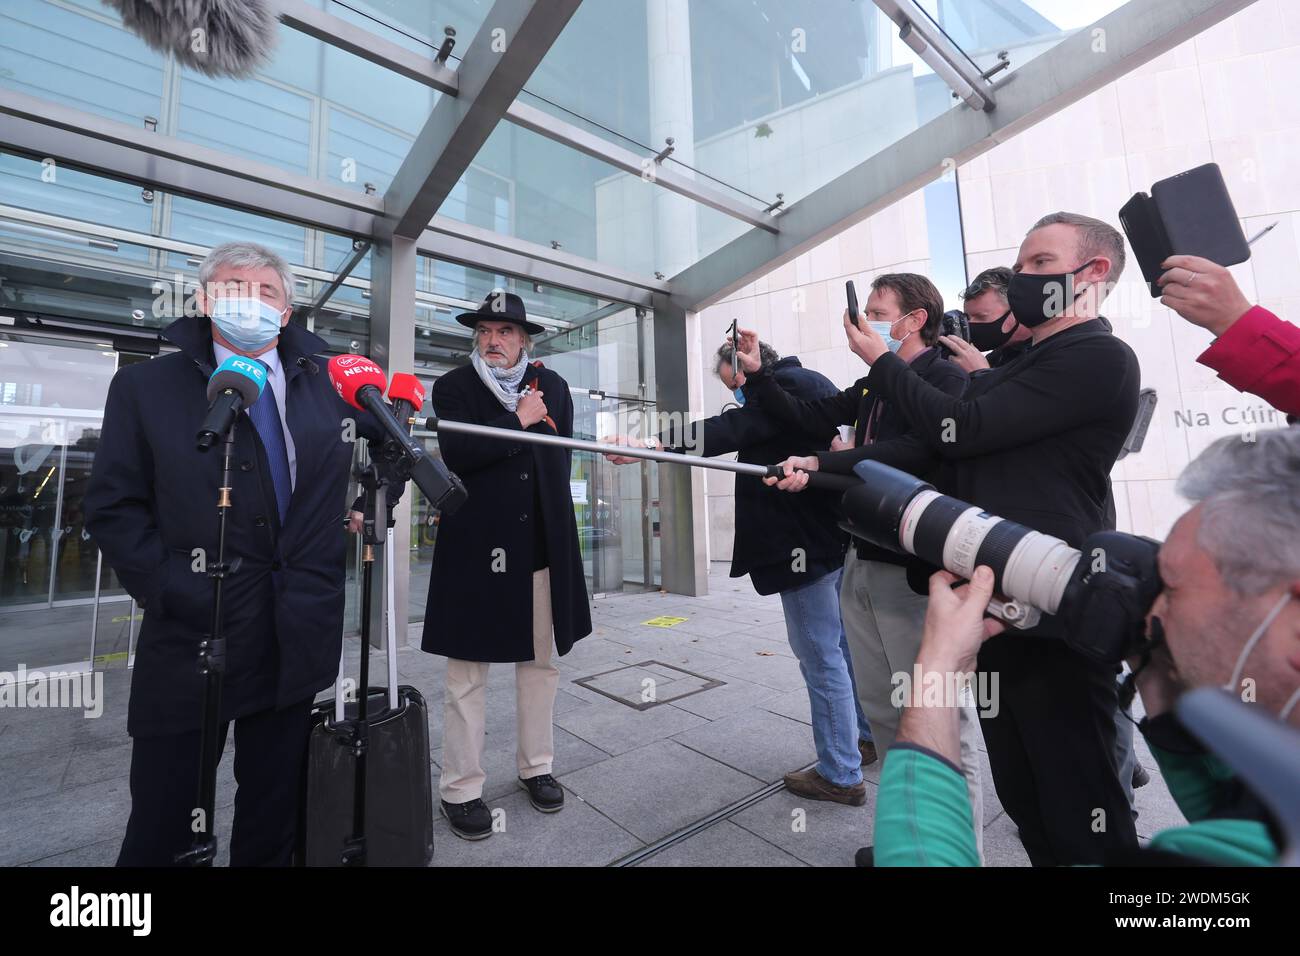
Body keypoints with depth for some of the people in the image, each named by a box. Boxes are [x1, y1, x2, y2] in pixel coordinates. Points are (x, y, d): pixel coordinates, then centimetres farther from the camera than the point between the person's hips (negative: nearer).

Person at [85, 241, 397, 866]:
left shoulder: (332, 382, 5)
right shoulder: (146, 385, 1)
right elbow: (113, 508, -1)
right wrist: (173, 591, -12)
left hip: (298, 639, 2)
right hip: (193, 634, -1)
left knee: (273, 820, 19)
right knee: (162, 820, 13)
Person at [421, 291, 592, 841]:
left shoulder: (551, 385, 10)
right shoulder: (453, 387, 1)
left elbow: (560, 453, 11)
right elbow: (457, 453, -16)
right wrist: (519, 422, -11)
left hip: (542, 545, 4)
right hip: (475, 547, -3)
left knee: (540, 661, 14)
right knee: (467, 672, 6)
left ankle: (536, 767, 33)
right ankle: (461, 789, 24)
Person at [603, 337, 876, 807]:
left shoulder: (784, 384, -14)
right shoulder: (812, 382, 17)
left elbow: (731, 430, -31)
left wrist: (650, 447, -39)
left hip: (809, 543, -11)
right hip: (837, 533, 11)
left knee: (821, 657, 0)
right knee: (846, 645, 22)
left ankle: (840, 774, 14)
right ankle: (871, 735, 39)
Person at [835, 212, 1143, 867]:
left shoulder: (1097, 358, -9)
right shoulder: (1012, 373, 20)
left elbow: (957, 431, -18)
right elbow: (933, 453, 16)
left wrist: (878, 359, -4)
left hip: (1052, 618, -9)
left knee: (1081, 811, 6)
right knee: (1024, 798, 20)